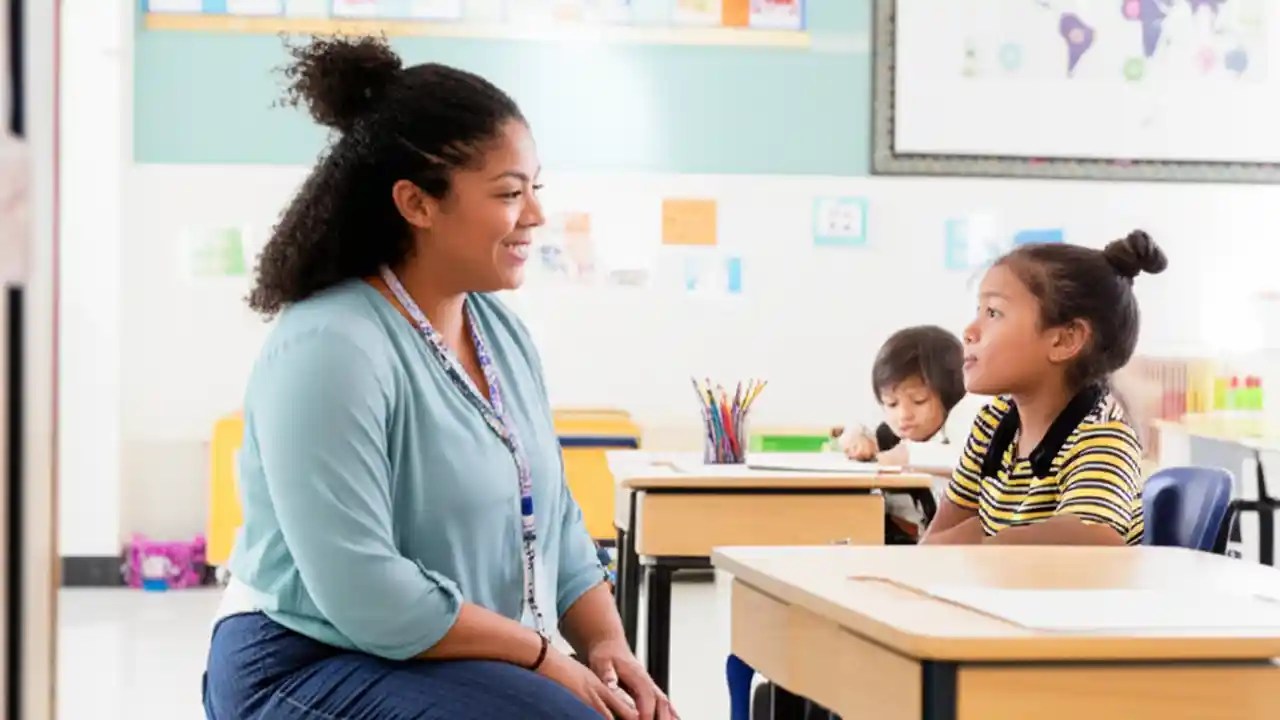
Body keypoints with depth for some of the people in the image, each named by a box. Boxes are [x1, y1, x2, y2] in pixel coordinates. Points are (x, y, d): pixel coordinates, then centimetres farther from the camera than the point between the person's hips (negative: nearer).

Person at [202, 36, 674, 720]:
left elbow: (553, 525, 11)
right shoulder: (330, 350, -18)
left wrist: (608, 646, -6)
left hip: (483, 664, 8)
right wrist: (541, 656, -17)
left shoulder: (501, 332, 8)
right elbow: (366, 597, -24)